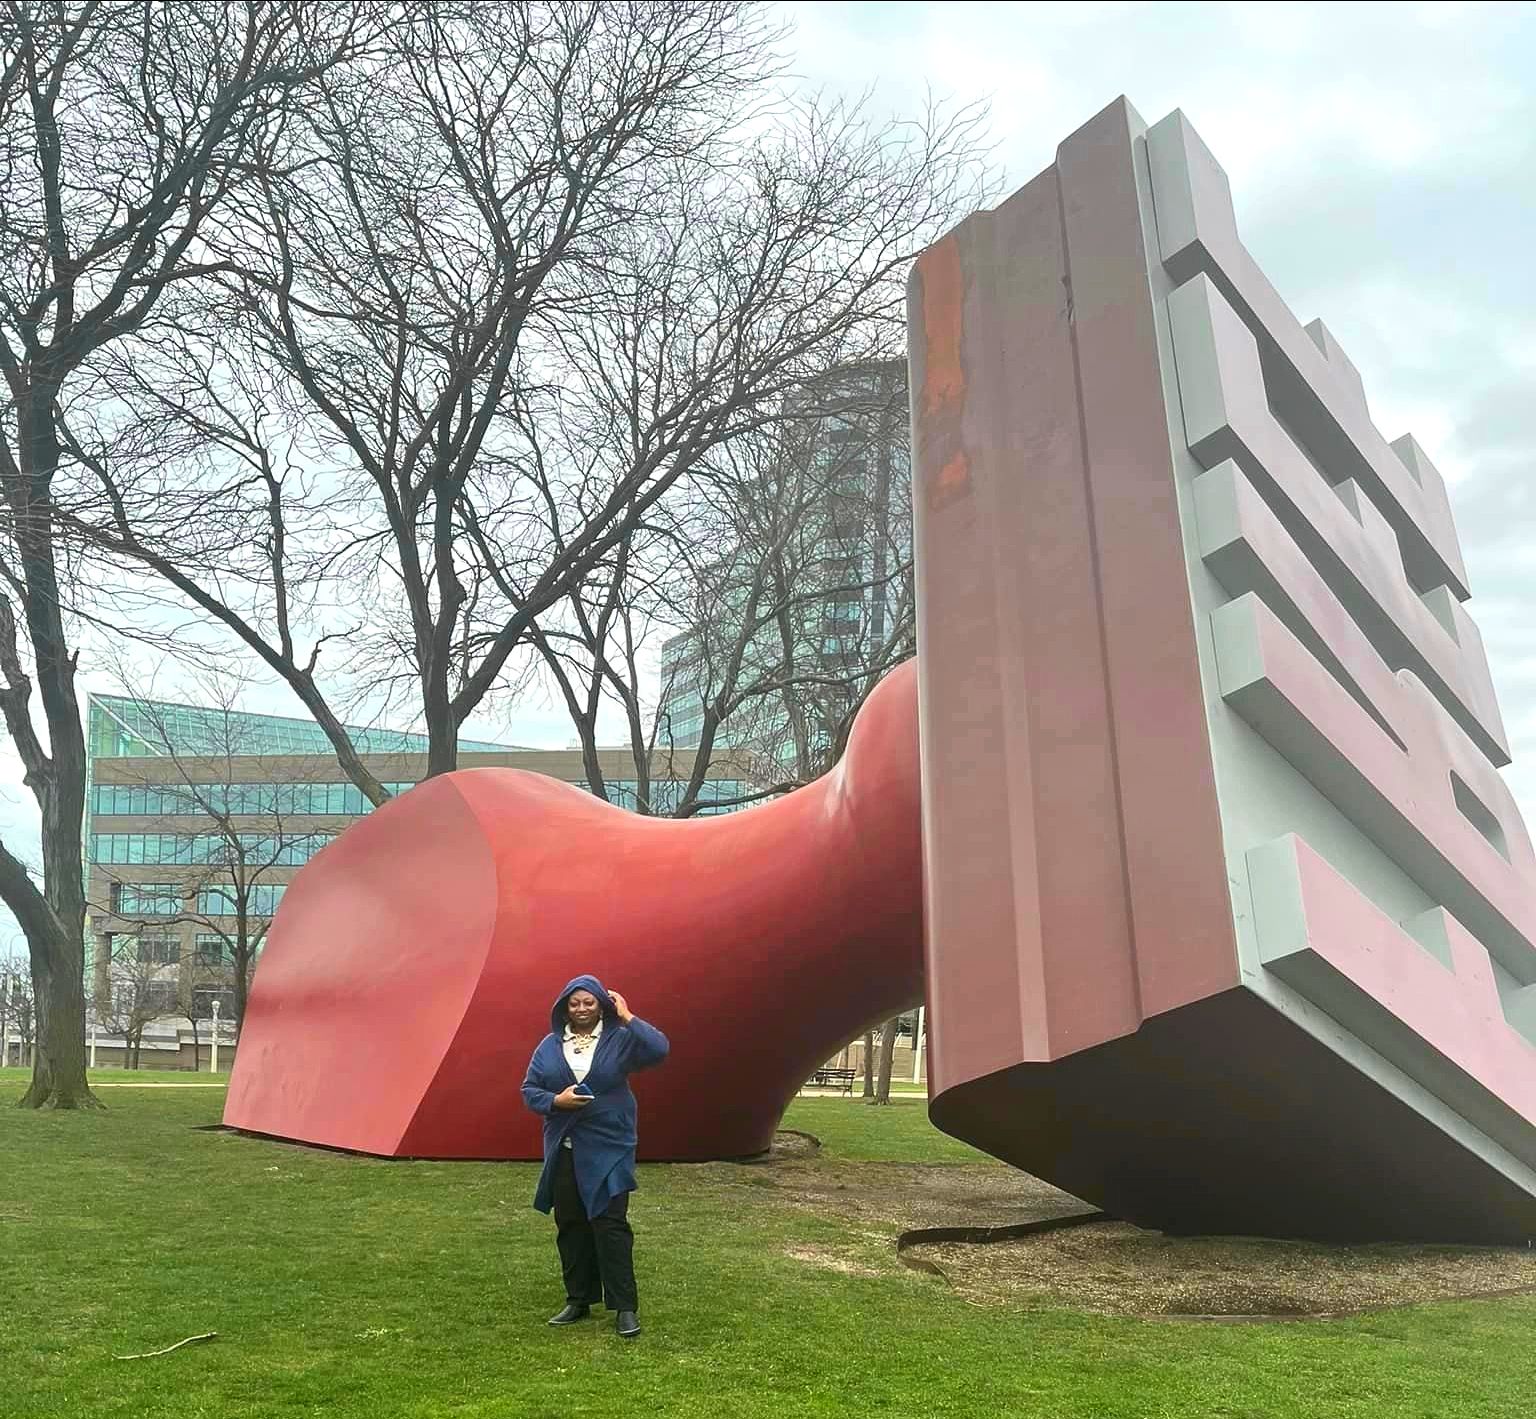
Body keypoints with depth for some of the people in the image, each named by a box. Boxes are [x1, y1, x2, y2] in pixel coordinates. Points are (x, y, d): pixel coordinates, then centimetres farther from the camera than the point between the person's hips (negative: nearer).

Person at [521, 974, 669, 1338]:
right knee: (570, 1225, 11)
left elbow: (659, 1049, -22)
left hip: (608, 1149, -4)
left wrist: (628, 1017, -19)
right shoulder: (550, 1045, 4)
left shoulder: (620, 1039, -5)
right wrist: (555, 1100, -15)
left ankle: (625, 1307, 2)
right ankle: (578, 1300, 24)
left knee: (610, 1223, -6)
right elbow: (529, 1090, 5)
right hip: (563, 1150, 4)